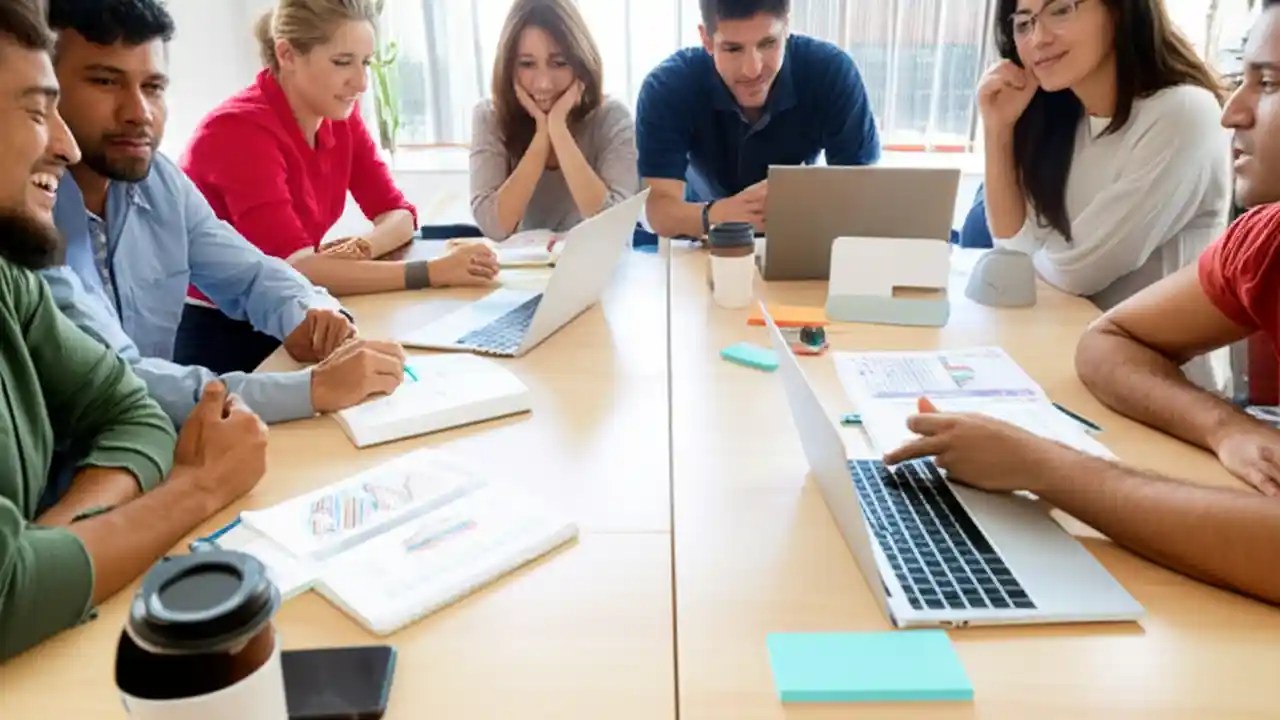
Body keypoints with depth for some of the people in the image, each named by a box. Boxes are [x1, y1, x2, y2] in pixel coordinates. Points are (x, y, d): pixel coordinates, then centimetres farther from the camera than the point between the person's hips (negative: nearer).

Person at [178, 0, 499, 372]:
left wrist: (362, 248, -25)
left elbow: (399, 216, -2)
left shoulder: (339, 115, -1)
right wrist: (432, 272, -35)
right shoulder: (240, 129, -23)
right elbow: (295, 267, -31)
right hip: (211, 332, -6)